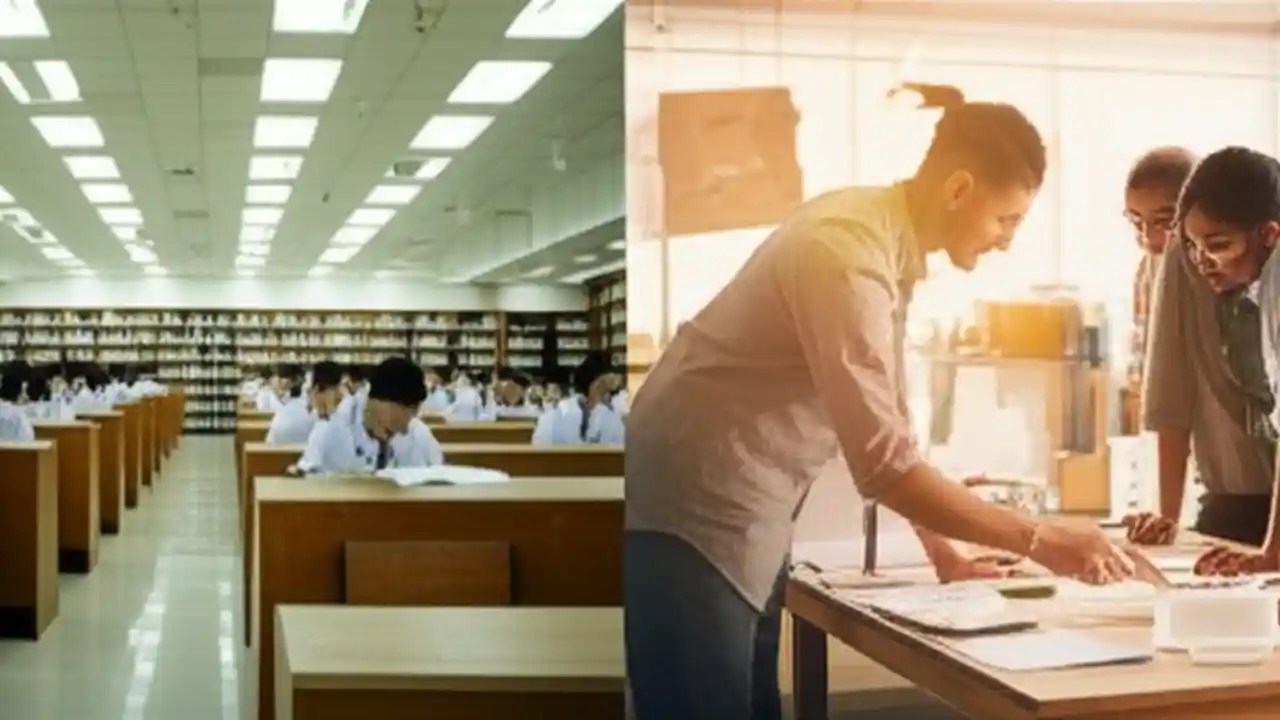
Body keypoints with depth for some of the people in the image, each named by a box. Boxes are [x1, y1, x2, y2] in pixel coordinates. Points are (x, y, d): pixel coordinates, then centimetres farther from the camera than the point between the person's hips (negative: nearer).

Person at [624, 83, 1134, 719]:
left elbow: (884, 422, 12)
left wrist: (943, 554, 9)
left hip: (745, 521, 9)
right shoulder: (848, 252, -25)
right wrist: (1037, 540, -23)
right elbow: (881, 463, -30)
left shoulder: (890, 242, 5)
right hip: (695, 516, -9)